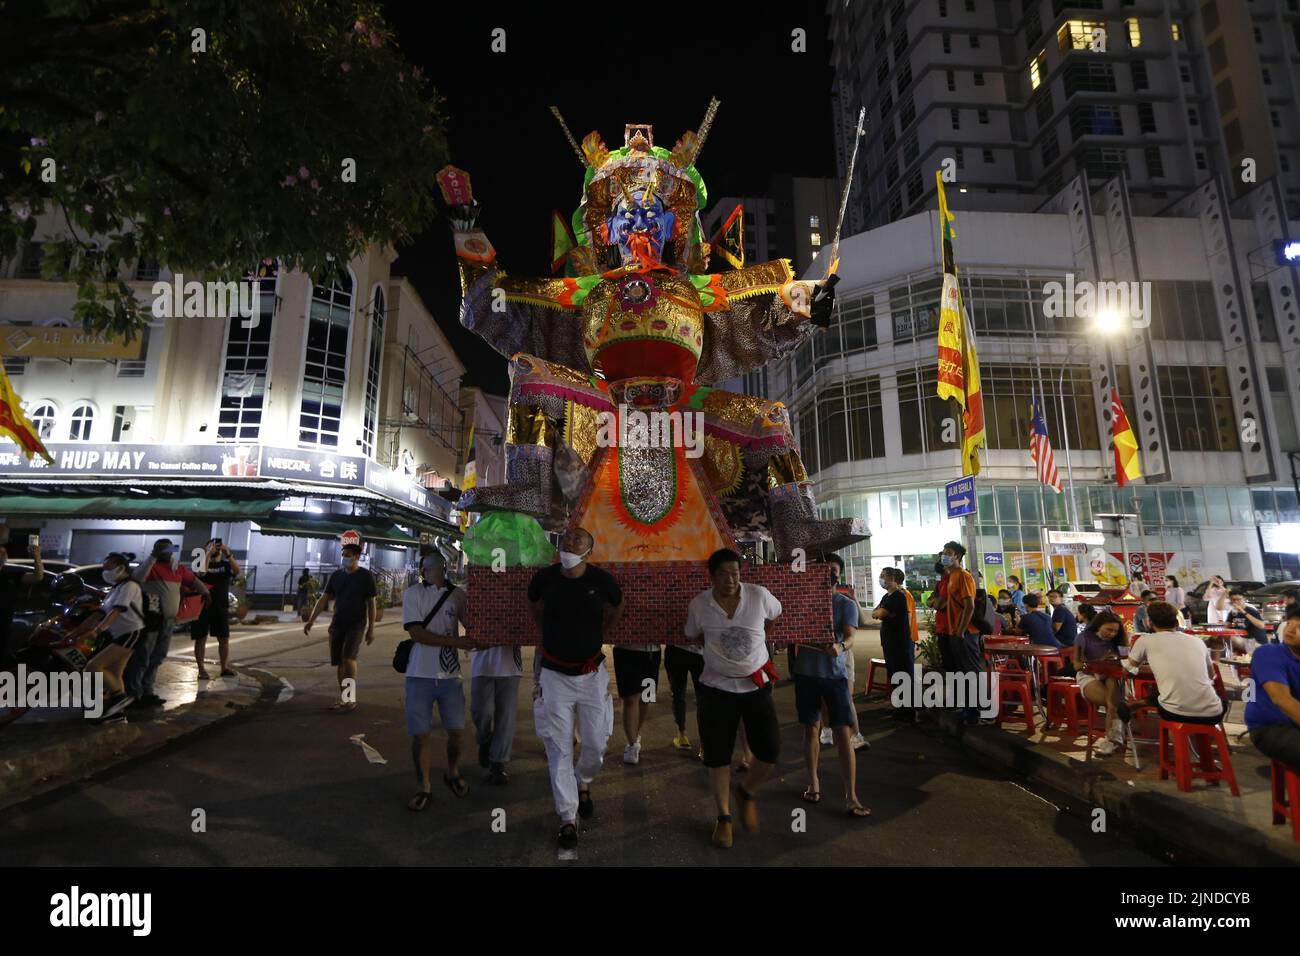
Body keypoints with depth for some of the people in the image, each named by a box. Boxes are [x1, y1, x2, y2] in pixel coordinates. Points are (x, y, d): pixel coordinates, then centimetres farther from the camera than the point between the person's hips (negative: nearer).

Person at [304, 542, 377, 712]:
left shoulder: (365, 575, -6)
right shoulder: (336, 575, 6)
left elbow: (371, 603, -4)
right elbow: (323, 599, 8)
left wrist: (371, 628, -5)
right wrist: (311, 621, 0)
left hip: (356, 623, -5)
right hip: (337, 624, 5)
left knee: (348, 657, -18)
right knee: (339, 662, 7)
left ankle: (351, 699, -8)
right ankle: (343, 699, 20)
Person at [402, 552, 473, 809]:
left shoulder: (457, 594, 3)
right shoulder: (413, 594, -4)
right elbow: (416, 633, -12)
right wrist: (455, 641, -18)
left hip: (450, 674, 2)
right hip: (420, 674, -2)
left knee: (456, 730, 10)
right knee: (421, 734, 3)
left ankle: (453, 773, 36)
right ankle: (424, 787, 24)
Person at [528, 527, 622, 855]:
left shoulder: (602, 579, -12)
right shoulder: (545, 577, -9)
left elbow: (617, 606, 10)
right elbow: (533, 603, 15)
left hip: (591, 674, 0)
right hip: (555, 674, 0)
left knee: (596, 745, 8)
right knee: (559, 750, 3)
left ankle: (583, 784, 41)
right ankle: (568, 820, 19)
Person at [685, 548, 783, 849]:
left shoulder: (759, 595, -12)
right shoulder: (698, 604, -11)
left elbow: (775, 615, 11)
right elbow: (691, 635, 9)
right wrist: (718, 648, 4)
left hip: (757, 685, 1)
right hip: (717, 688, 0)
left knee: (770, 751, 0)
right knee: (718, 756, 7)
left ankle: (746, 792, 32)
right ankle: (723, 817, 31)